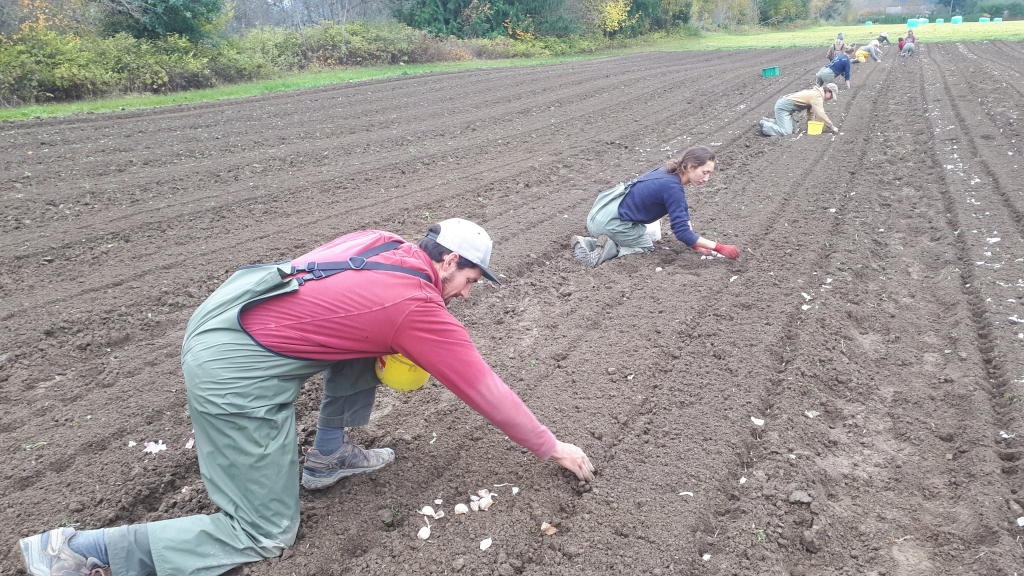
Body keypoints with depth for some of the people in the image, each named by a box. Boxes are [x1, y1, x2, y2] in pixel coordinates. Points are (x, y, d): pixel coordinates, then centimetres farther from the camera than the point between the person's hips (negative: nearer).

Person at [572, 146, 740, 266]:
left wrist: (694, 243, 14)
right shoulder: (673, 188, -19)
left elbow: (683, 211, 17)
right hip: (611, 223, -8)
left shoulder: (668, 171, 9)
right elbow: (681, 231, -20)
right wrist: (719, 248, -16)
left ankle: (587, 243, 8)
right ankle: (609, 250, -9)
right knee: (646, 246, 14)